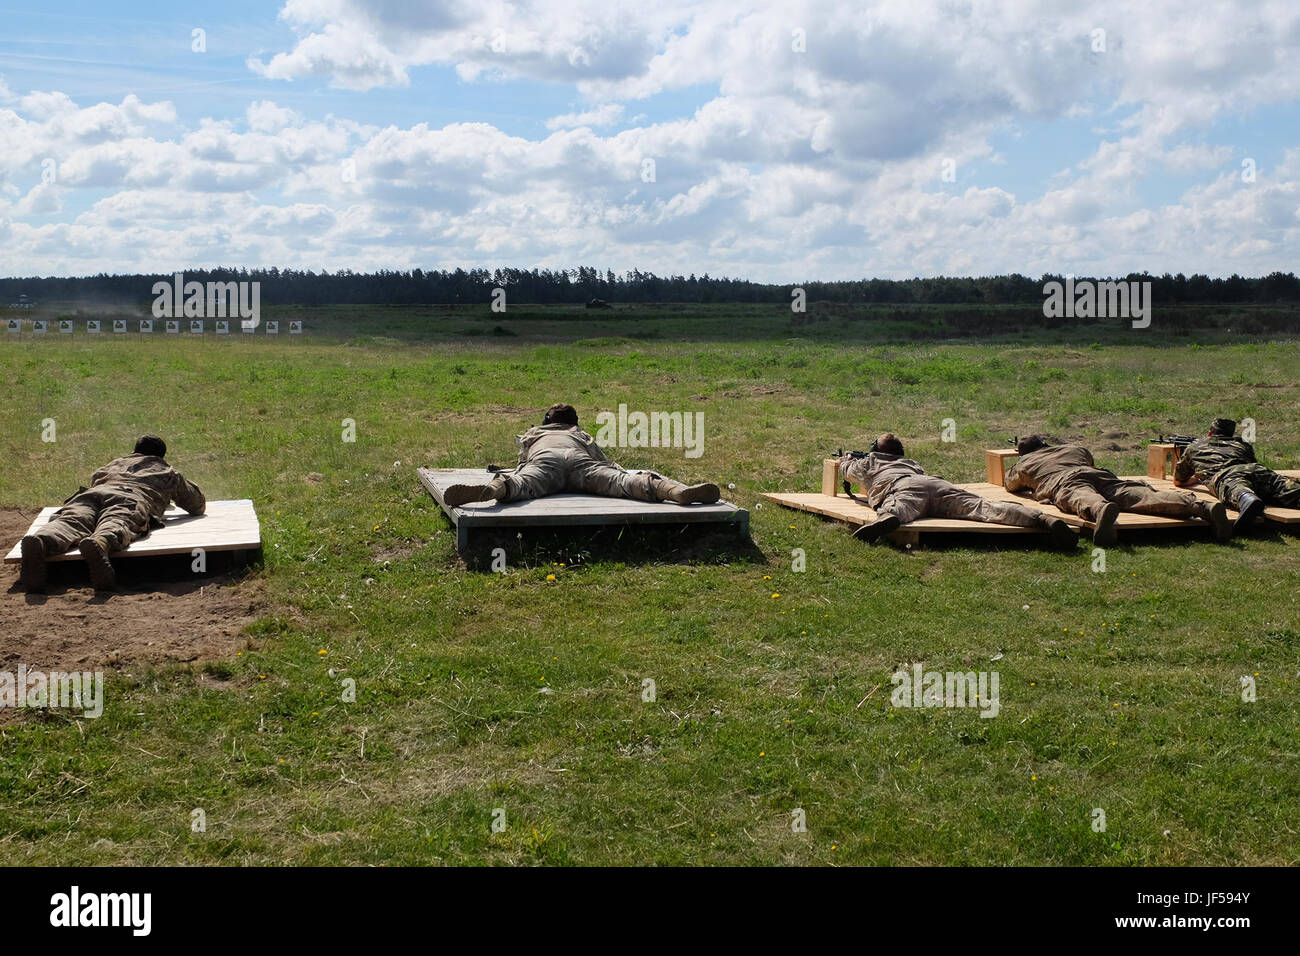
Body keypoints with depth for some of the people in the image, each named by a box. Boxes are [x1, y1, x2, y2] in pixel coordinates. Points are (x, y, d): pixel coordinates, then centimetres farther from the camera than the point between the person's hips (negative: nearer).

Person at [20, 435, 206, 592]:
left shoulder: (116, 463, 47)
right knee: (116, 527, -34)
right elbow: (198, 505, 48)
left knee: (68, 523, -25)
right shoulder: (169, 473, 39)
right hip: (130, 500, -3)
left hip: (91, 494, 3)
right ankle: (99, 545, -72)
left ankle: (39, 542, -61)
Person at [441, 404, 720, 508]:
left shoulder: (532, 434, 44)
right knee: (619, 481, -20)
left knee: (523, 483, -29)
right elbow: (605, 462, 45)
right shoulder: (582, 435, 43)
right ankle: (676, 491, -45)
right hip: (579, 460, 0)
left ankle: (495, 488, -65)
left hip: (542, 461, 0)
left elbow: (521, 466, 51)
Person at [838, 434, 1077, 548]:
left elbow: (848, 470, 52)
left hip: (902, 488, -3)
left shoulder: (869, 461, 34)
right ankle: (1046, 519, -41)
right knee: (982, 507, -18)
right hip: (938, 484, 3)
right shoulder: (910, 462, 46)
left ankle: (888, 518, -76)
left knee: (899, 509, -36)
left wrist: (846, 459, 76)